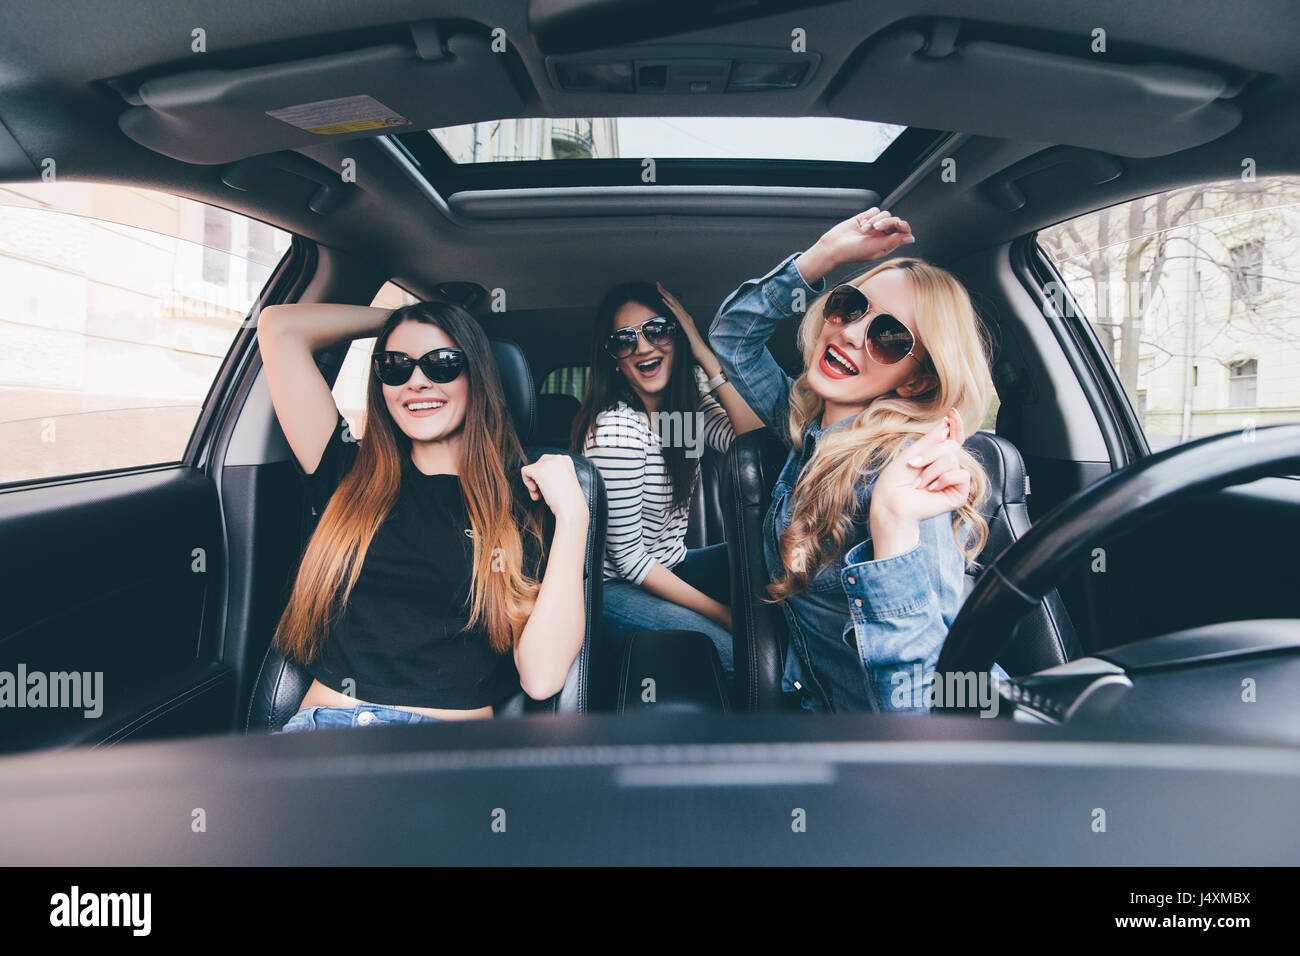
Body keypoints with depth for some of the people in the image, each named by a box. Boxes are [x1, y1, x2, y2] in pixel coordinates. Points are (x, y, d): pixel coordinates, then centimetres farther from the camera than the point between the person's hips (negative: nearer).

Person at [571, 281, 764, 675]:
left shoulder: (689, 402, 2)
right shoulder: (617, 428, -22)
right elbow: (627, 557, -19)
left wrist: (702, 351, -15)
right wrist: (720, 613, -18)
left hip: (669, 566, 8)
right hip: (617, 588, -8)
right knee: (734, 652, -28)